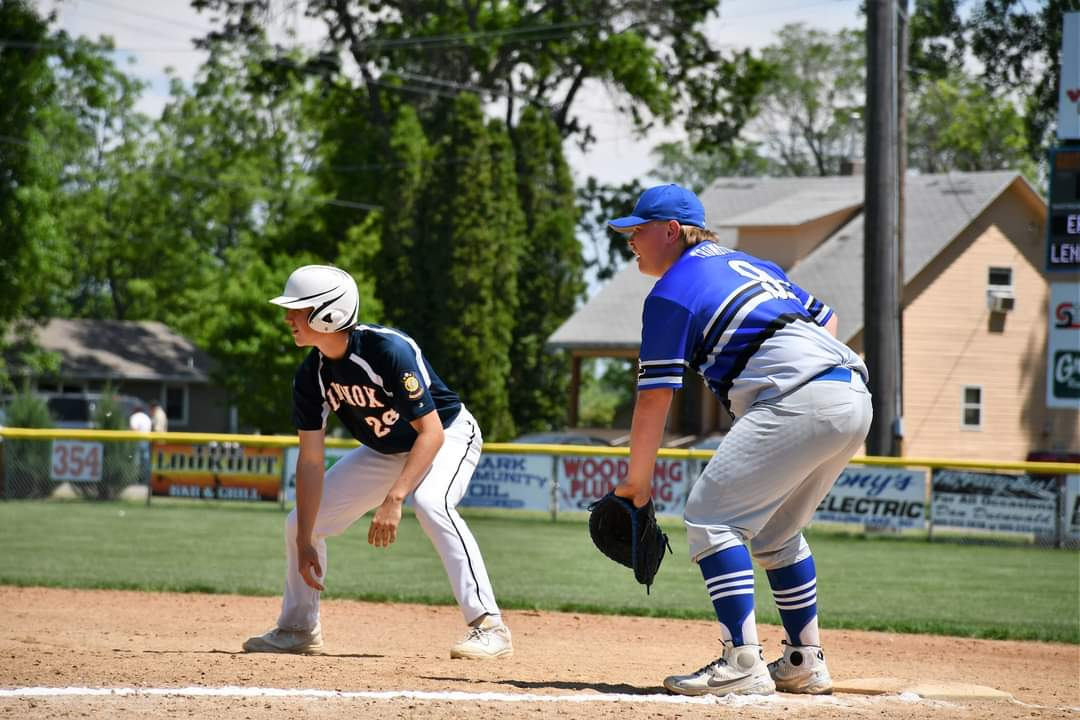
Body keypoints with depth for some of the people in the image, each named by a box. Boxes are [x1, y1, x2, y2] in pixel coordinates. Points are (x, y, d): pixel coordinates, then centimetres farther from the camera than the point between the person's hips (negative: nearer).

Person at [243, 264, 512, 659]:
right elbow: (310, 460, -11)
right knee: (301, 522, 4)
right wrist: (305, 543, -15)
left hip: (448, 437, -7)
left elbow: (431, 432, -34)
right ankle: (298, 628, 24)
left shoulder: (388, 351, -34)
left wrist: (394, 498, -44)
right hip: (386, 452, 7)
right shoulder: (311, 375, -14)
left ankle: (488, 626, -37)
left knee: (430, 502, -38)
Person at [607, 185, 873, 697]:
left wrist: (637, 481, 5)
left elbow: (655, 398, -1)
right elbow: (825, 318, 28)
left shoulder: (671, 293, 1)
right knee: (775, 530, 24)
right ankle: (805, 663, 24)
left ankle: (743, 664, -17)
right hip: (855, 398, 9)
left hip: (797, 400, -9)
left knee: (710, 517, -9)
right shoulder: (750, 265, 26)